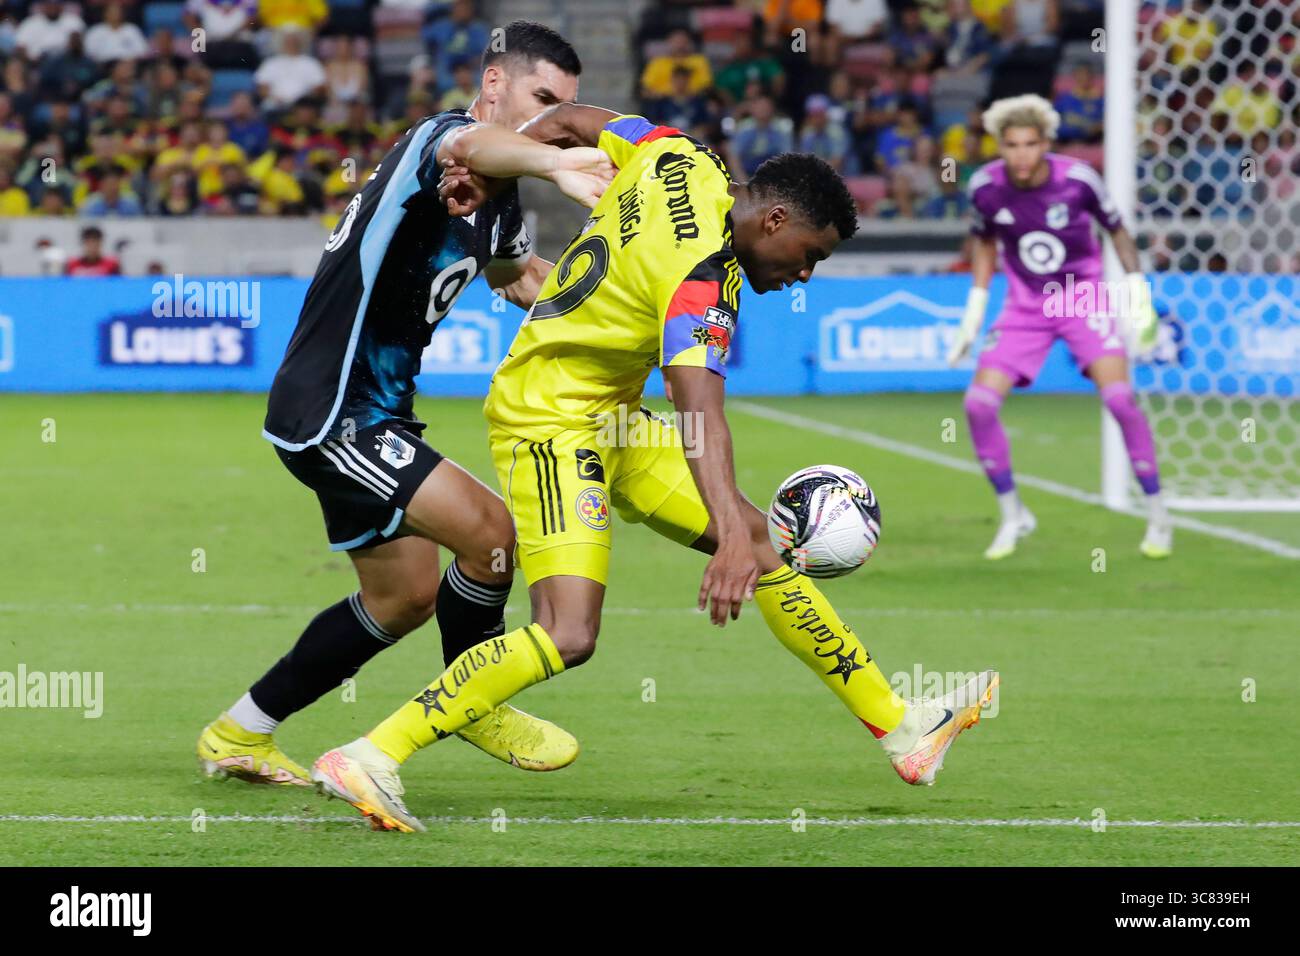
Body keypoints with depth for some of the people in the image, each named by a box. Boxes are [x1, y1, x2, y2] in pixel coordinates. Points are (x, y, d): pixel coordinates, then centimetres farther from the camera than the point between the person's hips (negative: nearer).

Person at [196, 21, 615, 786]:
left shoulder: (500, 195, 12)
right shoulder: (436, 138, -18)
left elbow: (519, 274, 33)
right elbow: (475, 148, -45)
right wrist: (553, 164, -67)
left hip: (370, 416, 11)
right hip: (329, 412, -11)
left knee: (405, 594, 18)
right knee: (490, 531, -19)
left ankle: (240, 734, 29)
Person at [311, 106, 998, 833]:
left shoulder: (678, 158, -1)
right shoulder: (702, 277, -27)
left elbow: (572, 121, 13)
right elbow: (701, 411, -40)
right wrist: (731, 534, -50)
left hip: (612, 418, 10)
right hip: (551, 421, -10)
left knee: (767, 545, 9)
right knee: (569, 636, -24)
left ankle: (903, 727, 16)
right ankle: (371, 759, -21)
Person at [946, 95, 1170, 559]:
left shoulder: (1077, 179, -18)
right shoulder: (986, 186, -11)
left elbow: (1117, 229, 0)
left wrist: (1138, 292, -5)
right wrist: (975, 307, 7)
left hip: (1085, 299, -3)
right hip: (1025, 307, 3)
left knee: (1120, 398, -21)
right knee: (979, 403, -12)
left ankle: (1157, 516, -6)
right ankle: (1012, 516, 8)